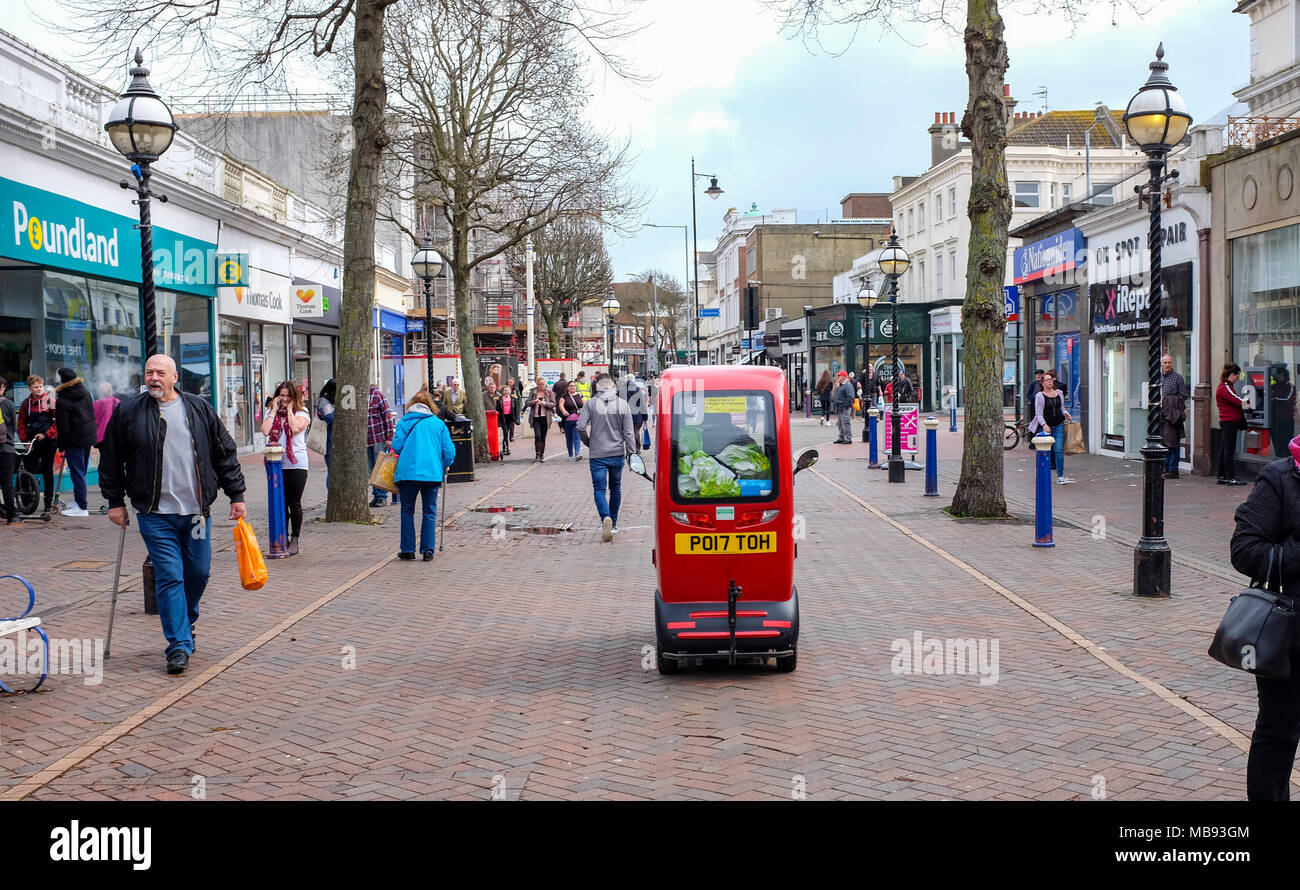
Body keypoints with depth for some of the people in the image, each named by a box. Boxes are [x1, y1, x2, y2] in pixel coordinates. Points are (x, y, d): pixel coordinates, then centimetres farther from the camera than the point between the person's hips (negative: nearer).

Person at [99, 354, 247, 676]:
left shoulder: (200, 409, 5)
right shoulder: (128, 412, 0)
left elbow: (225, 454, 9)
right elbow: (111, 460, 8)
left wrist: (236, 495, 7)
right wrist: (115, 501, 5)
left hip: (197, 511, 2)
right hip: (156, 514, -2)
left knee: (199, 573, 9)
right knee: (169, 577, -6)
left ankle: (186, 623, 35)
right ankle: (179, 645, -2)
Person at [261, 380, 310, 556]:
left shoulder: (302, 412, 3)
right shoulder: (272, 413, 12)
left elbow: (296, 428, -17)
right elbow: (265, 430, -6)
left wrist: (289, 410, -6)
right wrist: (274, 410, -2)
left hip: (296, 464, -3)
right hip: (276, 463, 3)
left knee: (294, 503, -1)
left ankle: (294, 540, 6)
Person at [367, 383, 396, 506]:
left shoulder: (377, 394, -5)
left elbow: (387, 415, -7)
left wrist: (389, 437, -11)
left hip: (379, 439, -5)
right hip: (365, 440, 5)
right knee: (373, 470, 8)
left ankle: (382, 496, 2)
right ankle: (376, 495, 13)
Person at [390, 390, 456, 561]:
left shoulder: (405, 421, 7)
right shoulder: (439, 423, 11)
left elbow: (397, 445, -4)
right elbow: (449, 452, 4)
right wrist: (443, 468, 20)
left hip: (408, 472, -1)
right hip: (433, 473, 1)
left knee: (407, 511, 11)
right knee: (429, 512, 10)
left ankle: (407, 550, 12)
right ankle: (428, 550, 5)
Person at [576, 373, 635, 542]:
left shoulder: (590, 404, -5)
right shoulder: (622, 404, -2)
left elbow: (580, 426, -11)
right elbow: (628, 432, -4)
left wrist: (589, 442, 8)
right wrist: (631, 452, 2)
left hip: (597, 454, -2)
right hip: (617, 453, 2)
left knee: (599, 489, 0)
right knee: (615, 488, 16)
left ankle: (605, 518, -25)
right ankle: (613, 524, 24)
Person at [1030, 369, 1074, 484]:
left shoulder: (1059, 393, 9)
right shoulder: (1040, 396, -6)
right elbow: (1038, 414, -11)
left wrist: (1065, 413, -3)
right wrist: (1044, 424, -26)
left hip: (1058, 425, 3)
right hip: (1045, 426, -3)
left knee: (1059, 450, -6)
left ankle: (1060, 477, -5)